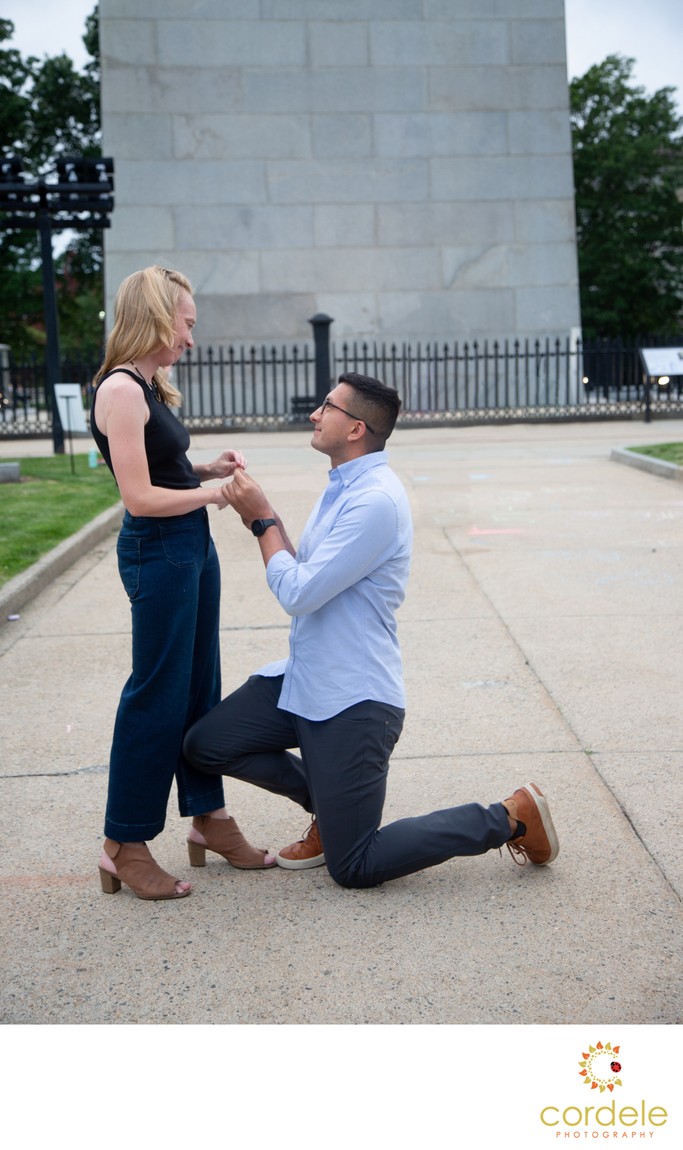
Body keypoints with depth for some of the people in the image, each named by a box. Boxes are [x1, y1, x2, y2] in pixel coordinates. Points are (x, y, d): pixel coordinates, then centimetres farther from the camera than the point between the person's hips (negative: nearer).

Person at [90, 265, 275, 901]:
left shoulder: (148, 387, 13)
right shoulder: (120, 389, -17)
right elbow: (139, 496, -22)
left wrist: (206, 469, 5)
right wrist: (214, 493, -11)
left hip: (191, 545, 10)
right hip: (156, 552, -10)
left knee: (199, 684, 15)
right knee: (157, 694, -2)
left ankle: (208, 817, 28)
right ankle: (125, 847, 9)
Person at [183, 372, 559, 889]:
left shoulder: (375, 501, -22)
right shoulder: (341, 488, 10)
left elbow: (298, 593, -23)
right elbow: (306, 578, 12)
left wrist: (264, 520, -10)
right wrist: (264, 518, 1)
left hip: (353, 701, -9)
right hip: (303, 681, 9)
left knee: (353, 868, -3)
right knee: (206, 745, 4)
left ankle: (511, 817, 8)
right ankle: (326, 804, 20)